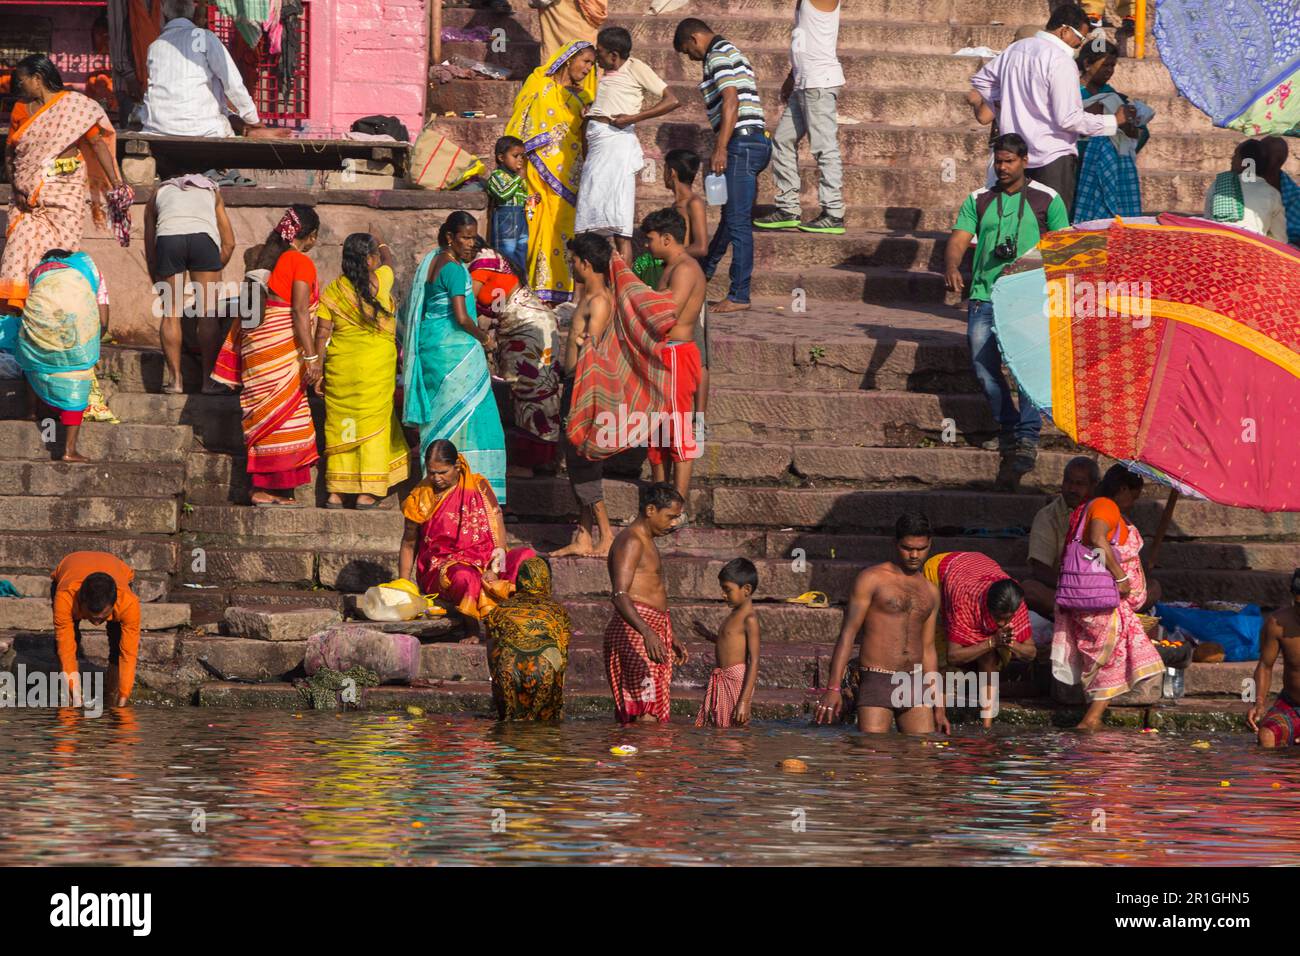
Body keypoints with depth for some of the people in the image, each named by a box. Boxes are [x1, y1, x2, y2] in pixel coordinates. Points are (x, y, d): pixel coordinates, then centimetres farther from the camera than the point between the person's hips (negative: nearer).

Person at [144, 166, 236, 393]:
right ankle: (209, 379, 4)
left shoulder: (158, 193, 34)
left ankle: (175, 379, 7)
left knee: (171, 314, 9)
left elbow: (150, 252, 31)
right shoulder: (212, 192, 35)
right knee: (208, 314, 5)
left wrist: (159, 286, 38)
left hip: (168, 237, 0)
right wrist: (212, 274, 38)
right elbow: (229, 243, 29)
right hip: (204, 237, 0)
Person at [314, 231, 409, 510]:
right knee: (373, 424, 3)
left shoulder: (332, 290, 2)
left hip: (340, 363, 3)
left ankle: (335, 491, 11)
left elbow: (322, 333, 2)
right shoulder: (379, 281, -6)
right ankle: (367, 492, 1)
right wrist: (381, 242, 39)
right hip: (376, 363, -3)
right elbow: (388, 260, 18)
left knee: (339, 424, 9)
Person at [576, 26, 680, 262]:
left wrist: (632, 118, -13)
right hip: (596, 143, 9)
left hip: (618, 142, -8)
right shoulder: (606, 73, 20)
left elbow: (672, 101, -8)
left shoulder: (634, 68, -2)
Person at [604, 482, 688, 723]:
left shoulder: (647, 542, 23)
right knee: (647, 715, -20)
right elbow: (620, 595, -23)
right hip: (633, 631, -10)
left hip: (654, 632, 10)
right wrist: (647, 632, -36)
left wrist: (672, 639, 36)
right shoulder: (631, 541, -10)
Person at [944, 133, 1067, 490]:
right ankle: (1009, 428, 9)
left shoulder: (1046, 199, 11)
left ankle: (1027, 438, -23)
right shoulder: (979, 200, 15)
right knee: (984, 366, -10)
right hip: (985, 296, 3)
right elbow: (958, 239, 5)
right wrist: (952, 267, -17)